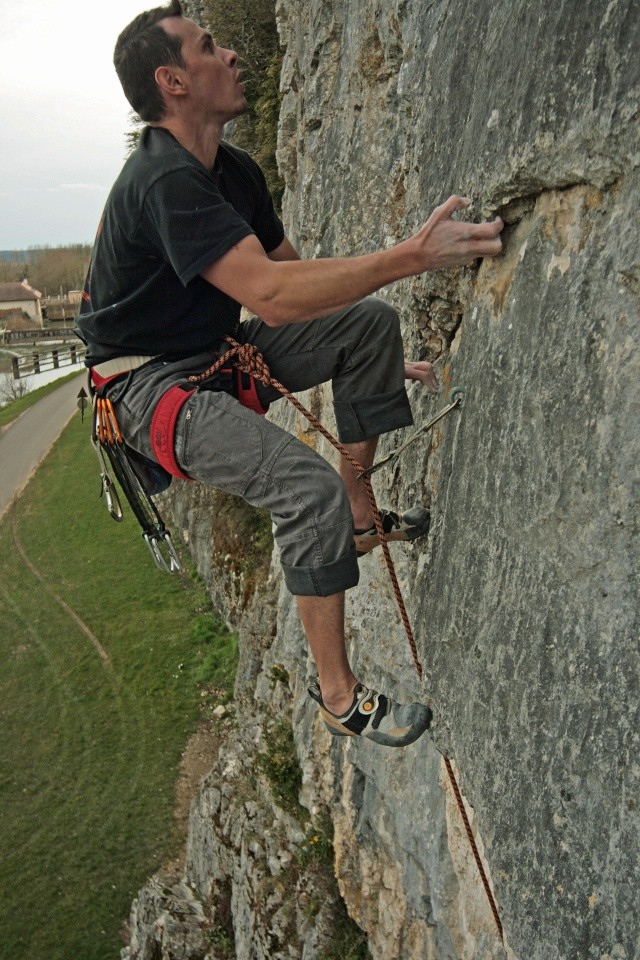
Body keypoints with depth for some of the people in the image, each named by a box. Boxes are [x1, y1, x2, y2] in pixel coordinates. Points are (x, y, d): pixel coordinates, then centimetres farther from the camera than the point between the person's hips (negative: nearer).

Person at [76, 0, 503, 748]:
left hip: (222, 351, 9)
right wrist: (414, 255, -37)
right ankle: (337, 694, -8)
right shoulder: (164, 182, -24)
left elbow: (296, 273, 11)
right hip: (151, 382, -9)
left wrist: (377, 362, 8)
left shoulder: (234, 170, 6)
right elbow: (272, 294, -37)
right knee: (312, 490, -27)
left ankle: (361, 515, 3)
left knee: (371, 320, -3)